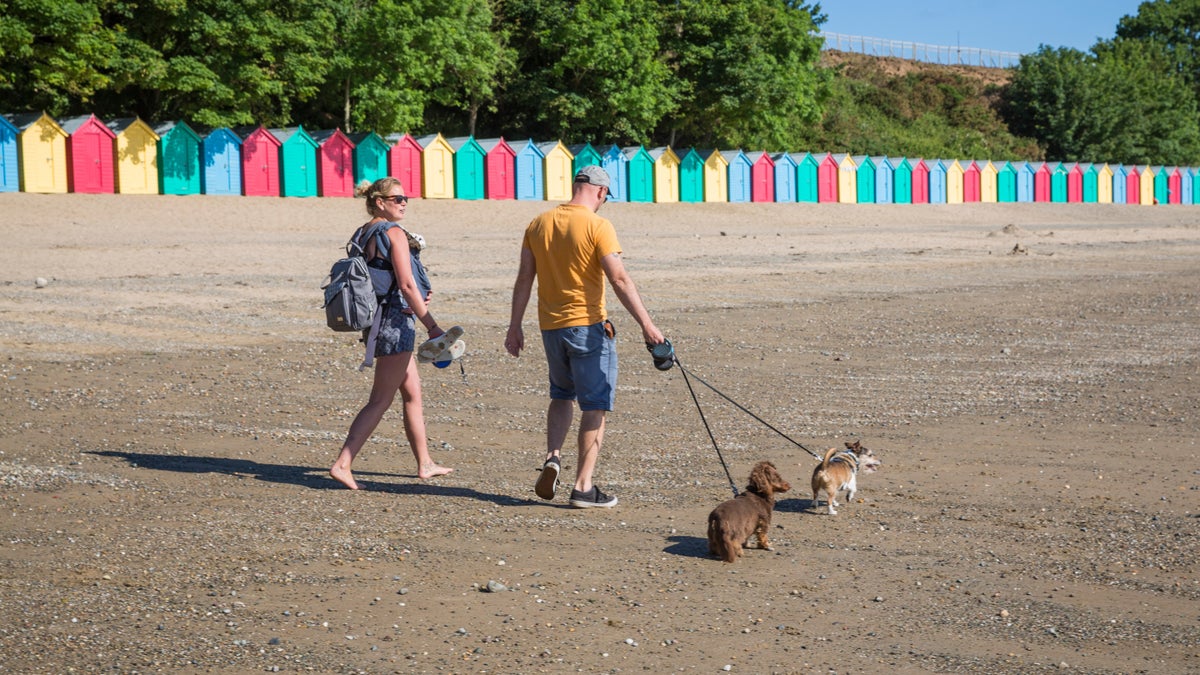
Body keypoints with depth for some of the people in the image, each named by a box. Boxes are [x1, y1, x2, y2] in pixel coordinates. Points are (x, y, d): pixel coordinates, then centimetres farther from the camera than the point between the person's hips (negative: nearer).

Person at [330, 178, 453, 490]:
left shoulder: (362, 235, 12)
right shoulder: (394, 233, -13)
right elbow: (406, 285, -19)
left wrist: (417, 298, 16)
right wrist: (432, 326, -16)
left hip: (376, 320, 9)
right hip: (396, 321, -9)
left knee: (413, 392, 17)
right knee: (381, 400, -5)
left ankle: (425, 463, 25)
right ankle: (342, 464, -8)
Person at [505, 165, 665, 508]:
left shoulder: (538, 224, 6)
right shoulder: (597, 226, -11)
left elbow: (524, 279, 7)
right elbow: (619, 279, -17)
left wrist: (515, 327, 13)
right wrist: (646, 324, -17)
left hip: (550, 326, 6)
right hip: (588, 326, -5)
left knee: (561, 395, 26)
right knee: (595, 406, 2)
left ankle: (552, 456, 7)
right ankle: (583, 486, 1)